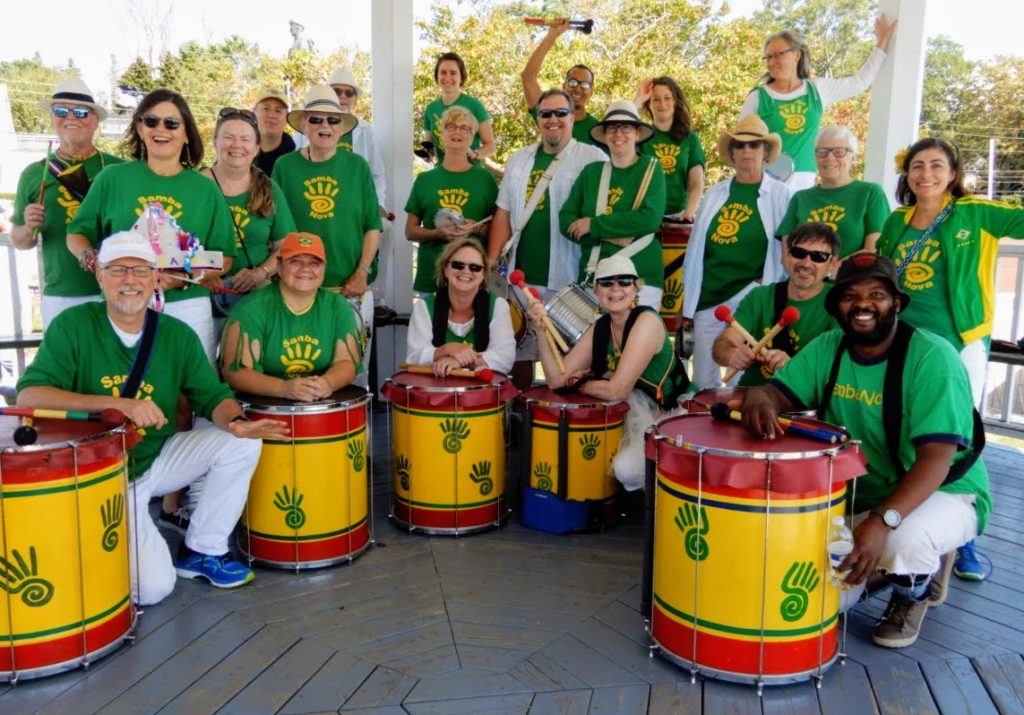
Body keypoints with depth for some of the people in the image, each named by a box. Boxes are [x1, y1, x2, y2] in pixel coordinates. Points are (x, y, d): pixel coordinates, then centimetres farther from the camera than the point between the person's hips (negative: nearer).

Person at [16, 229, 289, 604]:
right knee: (152, 586, -19)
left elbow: (212, 396, 0)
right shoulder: (73, 326, -12)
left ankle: (202, 551, 3)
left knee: (242, 443, -14)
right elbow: (28, 395, -22)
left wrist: (236, 421, -25)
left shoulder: (177, 334, -1)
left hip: (158, 458, 5)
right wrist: (117, 404, -34)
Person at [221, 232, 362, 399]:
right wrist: (283, 388, -27)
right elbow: (235, 370, -12)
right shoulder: (251, 309, -7)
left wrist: (327, 383, -21)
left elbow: (347, 362, 0)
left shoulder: (338, 307, 4)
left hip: (324, 403, 3)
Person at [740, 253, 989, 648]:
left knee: (904, 540, -37)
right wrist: (758, 397, -35)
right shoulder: (828, 348, -4)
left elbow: (936, 459, -29)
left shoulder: (932, 357, -22)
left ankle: (913, 592, 1)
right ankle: (884, 566, 21)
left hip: (943, 492, -5)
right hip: (860, 493, 5)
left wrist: (884, 520, -43)